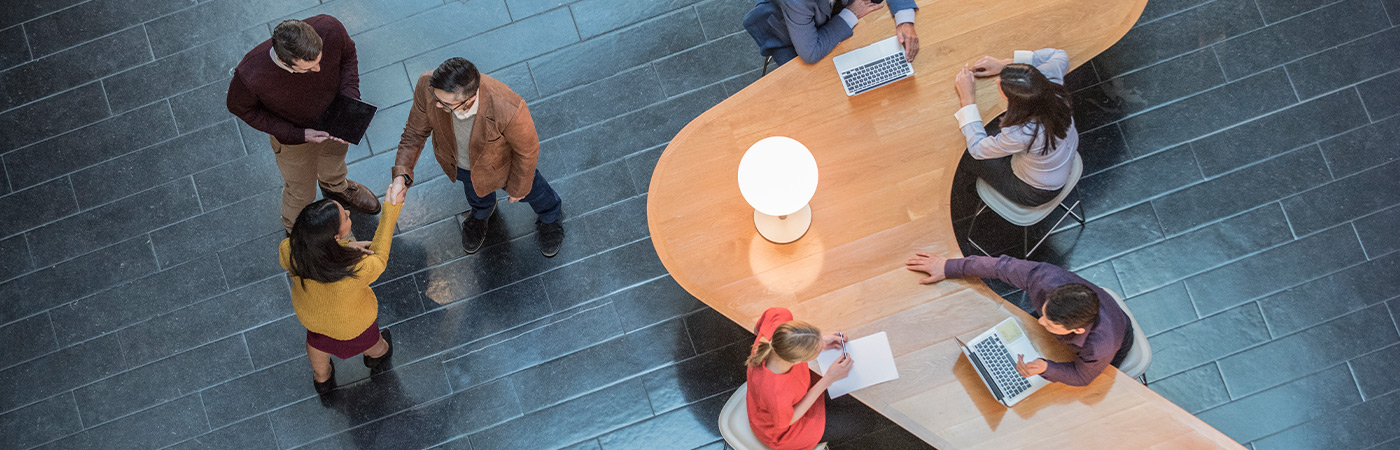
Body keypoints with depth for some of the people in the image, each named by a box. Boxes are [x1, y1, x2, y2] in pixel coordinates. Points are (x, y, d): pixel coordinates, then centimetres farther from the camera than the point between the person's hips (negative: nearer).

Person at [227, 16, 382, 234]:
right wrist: (297, 134, -25)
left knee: (335, 158, 36)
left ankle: (335, 187, 73)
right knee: (302, 191, 24)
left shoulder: (329, 29, -39)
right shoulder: (251, 75, -44)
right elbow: (240, 108, -20)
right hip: (292, 133, -3)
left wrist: (350, 98, -25)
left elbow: (348, 54, -13)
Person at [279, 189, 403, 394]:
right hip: (352, 321, -2)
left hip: (308, 312, 2)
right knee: (363, 337, 34)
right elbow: (379, 257, -23)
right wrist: (392, 207, -20)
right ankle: (377, 354, 69)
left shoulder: (288, 252, -38)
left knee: (317, 338, 37)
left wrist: (345, 247, -27)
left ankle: (322, 377, 66)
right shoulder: (359, 271, -45)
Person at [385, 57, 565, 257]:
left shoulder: (508, 110, -49)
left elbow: (527, 150, -26)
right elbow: (415, 132, -19)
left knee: (528, 189, 32)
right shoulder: (428, 86, -39)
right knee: (474, 187, 37)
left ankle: (549, 215, 68)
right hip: (456, 157, 2)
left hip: (500, 161, -2)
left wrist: (519, 187, -9)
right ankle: (482, 212, 74)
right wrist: (401, 175, -31)